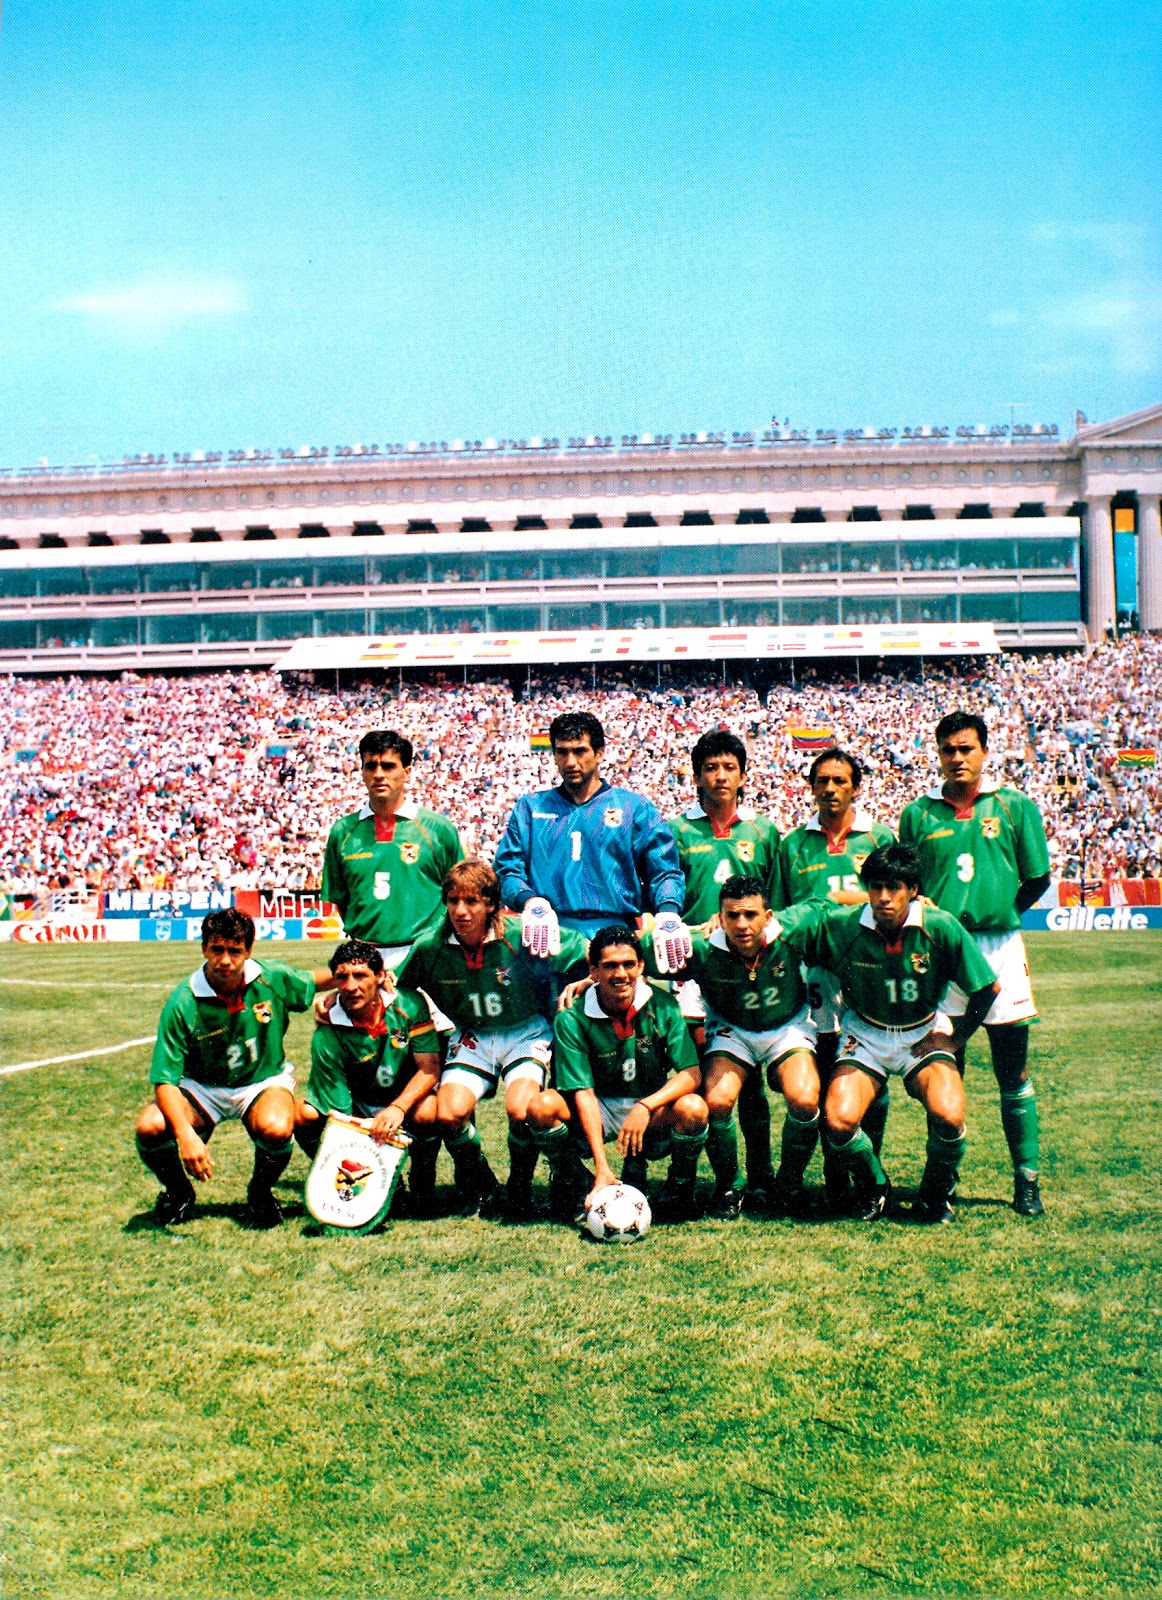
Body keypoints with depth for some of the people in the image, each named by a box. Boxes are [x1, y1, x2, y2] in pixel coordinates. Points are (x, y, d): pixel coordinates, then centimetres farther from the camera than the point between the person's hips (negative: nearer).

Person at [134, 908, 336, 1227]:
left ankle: (260, 1192, 2)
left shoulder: (275, 978, -13)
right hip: (202, 1086, 0)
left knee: (276, 1129, -35)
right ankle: (178, 1191, 7)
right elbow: (164, 1080, -20)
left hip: (264, 1081, 0)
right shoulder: (182, 1003, -19)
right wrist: (186, 1135, -35)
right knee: (150, 1128, -28)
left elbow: (313, 981, 11)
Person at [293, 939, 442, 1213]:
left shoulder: (409, 1004, -18)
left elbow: (430, 1067, -19)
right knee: (303, 1113, -25)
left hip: (407, 1097, -1)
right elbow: (338, 1109, -20)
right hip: (358, 1106, 1)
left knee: (426, 1113, -35)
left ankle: (422, 1181, -2)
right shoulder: (328, 1034, -20)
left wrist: (398, 1108, -35)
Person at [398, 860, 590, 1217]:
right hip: (471, 1039, 2)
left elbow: (593, 955, -7)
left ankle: (520, 1186, 5)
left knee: (520, 1109, -29)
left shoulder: (521, 935, -18)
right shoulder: (430, 946, -11)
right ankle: (477, 1184, 11)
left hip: (526, 1033, -2)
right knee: (449, 1113, -23)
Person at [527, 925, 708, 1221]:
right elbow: (583, 1093, -18)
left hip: (653, 1112, 0)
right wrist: (602, 1169, -26)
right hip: (596, 1112, 0)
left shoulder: (663, 1006, -10)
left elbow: (691, 1073, -13)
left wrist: (645, 1107, -30)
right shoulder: (572, 1020, -13)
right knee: (542, 1105, -28)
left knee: (693, 1107, -31)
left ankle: (680, 1188, 0)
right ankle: (574, 1182, 1)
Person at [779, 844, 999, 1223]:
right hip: (865, 1034, 1)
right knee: (838, 1122, -22)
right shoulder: (840, 925, -16)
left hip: (923, 1034, -1)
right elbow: (773, 922, -9)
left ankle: (937, 1192, 8)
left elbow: (987, 987, -7)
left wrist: (956, 1039, -3)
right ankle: (873, 1186, 13)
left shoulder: (940, 927, -17)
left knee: (948, 1117, -27)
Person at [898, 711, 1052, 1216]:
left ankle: (1027, 1180, 14)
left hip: (1000, 951, -1)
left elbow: (1038, 879, 6)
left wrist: (998, 914, 5)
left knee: (1014, 1077, 4)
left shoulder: (1015, 806, 5)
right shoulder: (918, 813, 7)